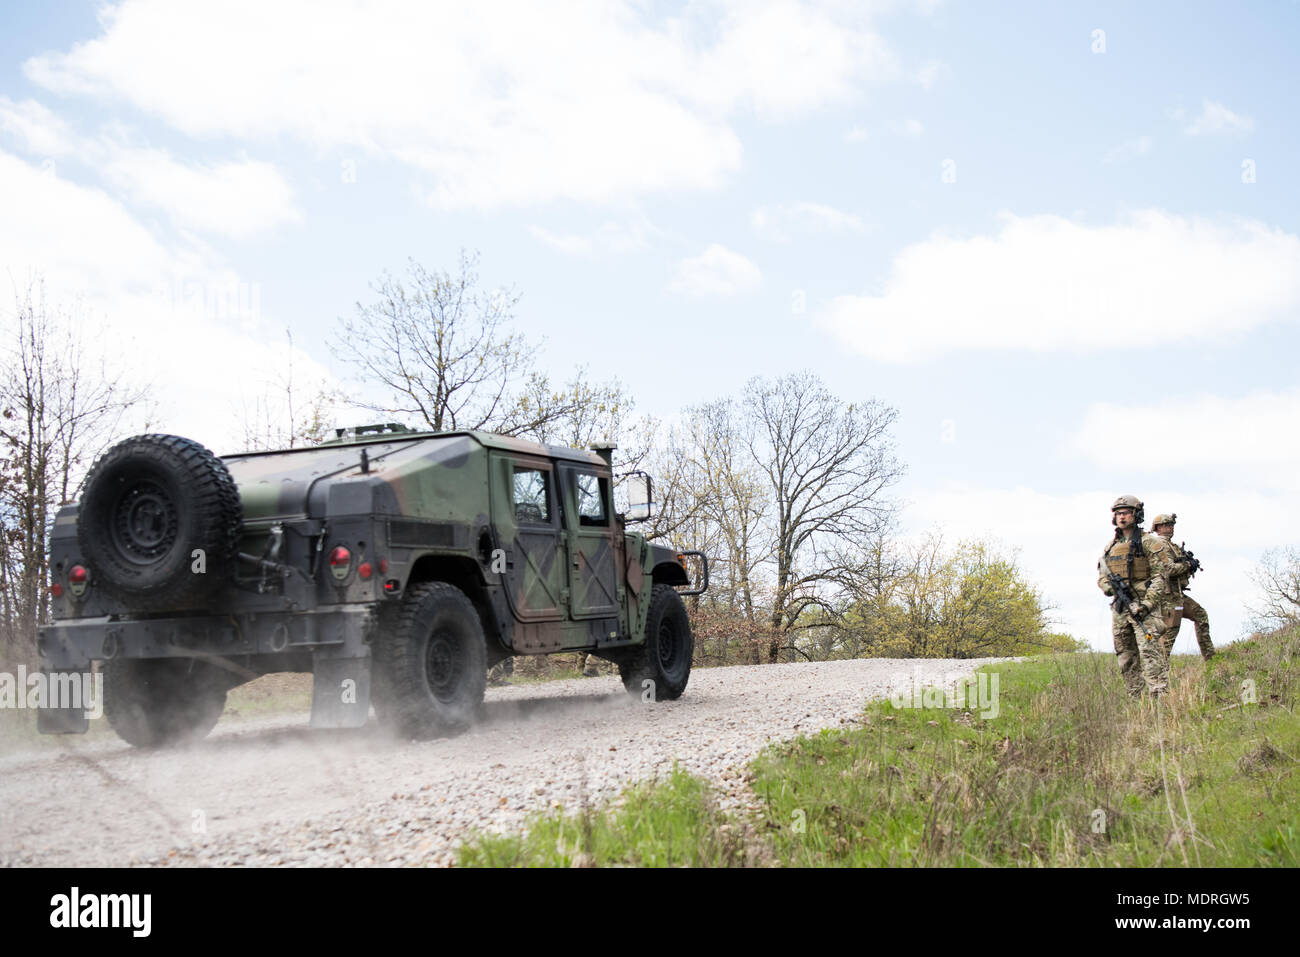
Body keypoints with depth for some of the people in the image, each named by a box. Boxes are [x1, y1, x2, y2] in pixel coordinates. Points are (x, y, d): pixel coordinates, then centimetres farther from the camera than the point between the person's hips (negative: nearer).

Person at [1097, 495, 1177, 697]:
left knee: (1150, 653, -16)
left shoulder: (1150, 543, -2)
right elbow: (1101, 575, 21)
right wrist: (1110, 587, -3)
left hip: (1143, 606, -6)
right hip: (1119, 607, 7)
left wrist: (1147, 603, -17)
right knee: (1126, 658, 8)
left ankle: (1160, 697, -20)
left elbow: (1161, 575, -8)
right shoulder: (1110, 546, 16)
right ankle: (1135, 699, 13)